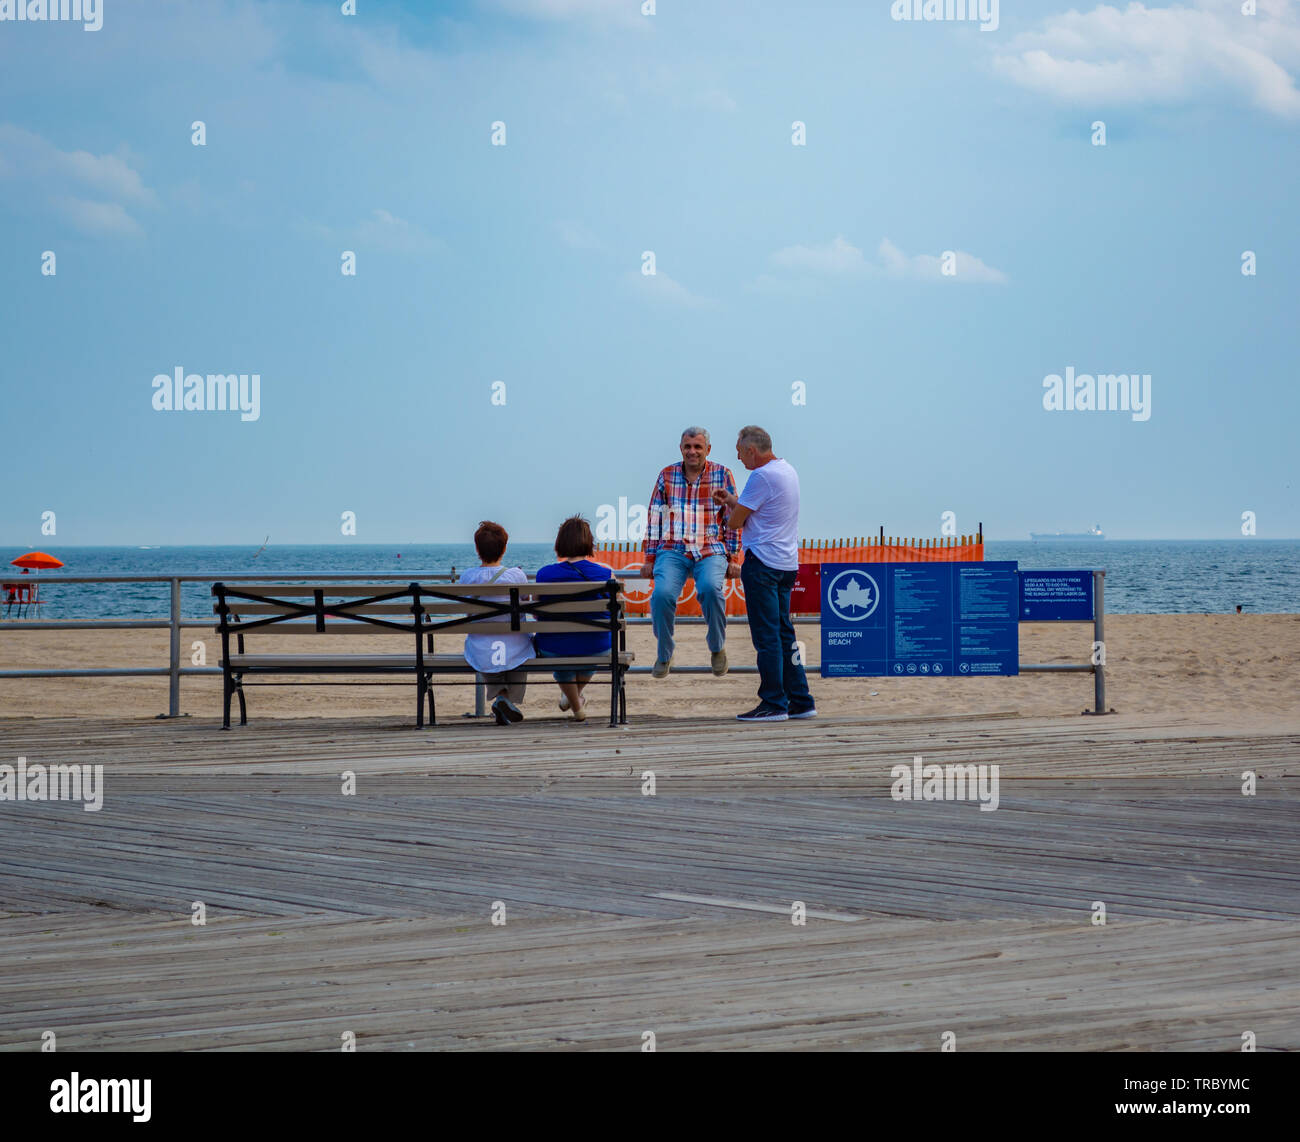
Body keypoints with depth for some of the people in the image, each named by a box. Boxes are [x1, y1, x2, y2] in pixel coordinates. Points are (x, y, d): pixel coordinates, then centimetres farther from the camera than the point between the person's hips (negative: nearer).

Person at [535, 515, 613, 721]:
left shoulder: (544, 574, -12)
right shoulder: (605, 573, -12)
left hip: (552, 651, -1)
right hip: (597, 650, 1)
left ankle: (576, 707, 61)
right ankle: (577, 696, 63)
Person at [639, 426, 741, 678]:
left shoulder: (722, 475, 5)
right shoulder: (667, 476, 9)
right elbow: (654, 518, 12)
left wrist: (733, 559, 3)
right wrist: (650, 559, 9)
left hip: (711, 551, -1)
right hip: (672, 550, 1)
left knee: (710, 587, -34)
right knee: (663, 593, -28)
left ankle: (717, 648, -9)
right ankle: (664, 655, -5)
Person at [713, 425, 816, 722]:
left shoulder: (762, 476, -15)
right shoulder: (788, 471, 14)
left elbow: (736, 521, -10)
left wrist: (729, 510, 11)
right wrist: (733, 501, 23)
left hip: (763, 562, -9)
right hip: (787, 563, 9)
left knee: (766, 634, -6)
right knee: (784, 632, 13)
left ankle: (774, 703, -5)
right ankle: (800, 700, 13)